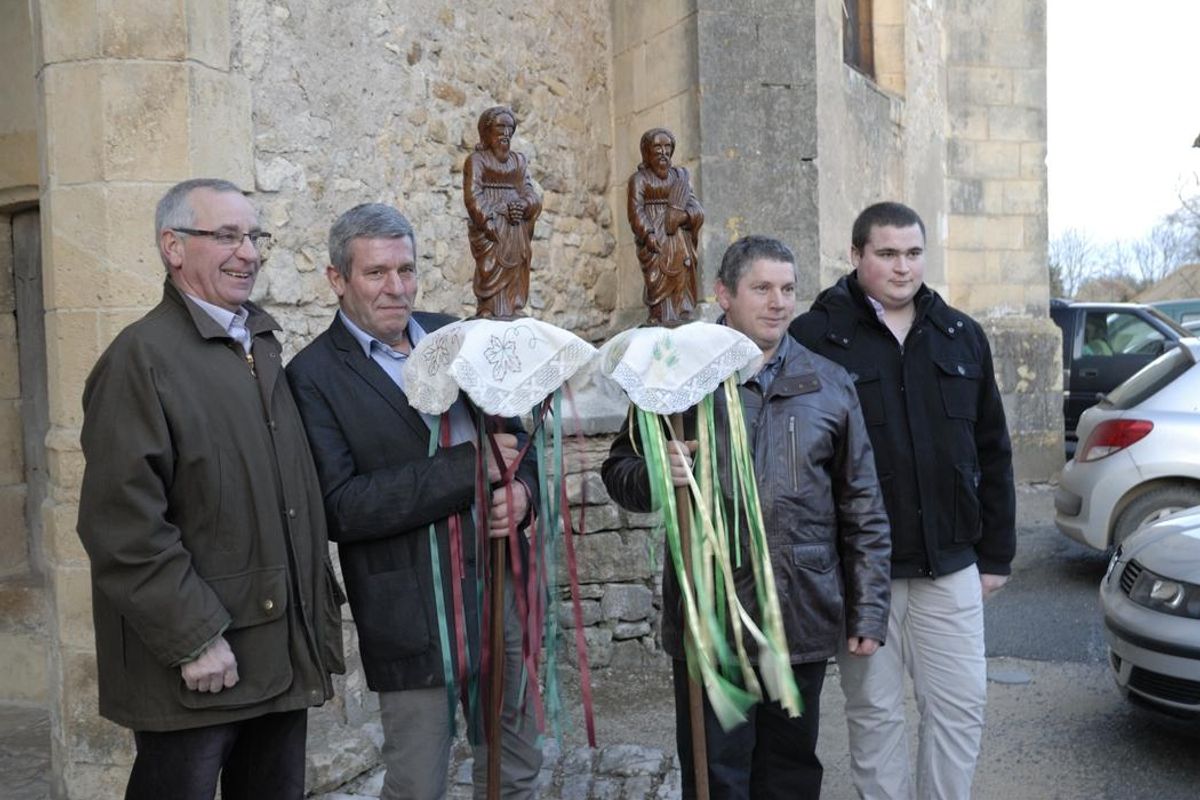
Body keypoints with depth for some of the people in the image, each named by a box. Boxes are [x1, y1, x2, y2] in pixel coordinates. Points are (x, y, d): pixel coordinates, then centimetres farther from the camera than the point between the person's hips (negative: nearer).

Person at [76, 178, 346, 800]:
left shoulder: (262, 346, 12)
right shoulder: (140, 358, -11)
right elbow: (124, 526, -17)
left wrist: (321, 610, 14)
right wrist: (195, 637, -17)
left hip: (285, 653, 7)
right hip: (192, 664, -7)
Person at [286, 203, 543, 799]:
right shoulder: (315, 376, -9)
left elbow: (513, 427, 15)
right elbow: (339, 508, -18)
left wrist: (522, 486, -7)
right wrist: (469, 465, -23)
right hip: (410, 614, -5)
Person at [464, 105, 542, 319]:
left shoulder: (519, 161, 18)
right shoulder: (476, 160, 3)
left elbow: (533, 196, 10)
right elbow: (473, 198, -7)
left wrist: (522, 205, -14)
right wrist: (497, 223, -17)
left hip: (518, 235, 5)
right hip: (490, 233, -5)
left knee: (514, 284, 2)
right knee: (494, 277, -13)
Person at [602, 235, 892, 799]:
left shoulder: (829, 384, 7)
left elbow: (862, 507, 9)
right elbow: (619, 471, 5)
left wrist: (868, 609, 6)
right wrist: (657, 474, -18)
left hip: (803, 620, 2)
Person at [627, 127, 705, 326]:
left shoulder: (680, 175, 19)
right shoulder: (640, 178, 5)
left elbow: (693, 203, 11)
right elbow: (636, 209, -6)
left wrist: (684, 215, -12)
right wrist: (648, 234, -20)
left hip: (680, 238, 5)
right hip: (656, 239, -5)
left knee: (683, 282, 0)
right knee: (659, 280, -13)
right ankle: (661, 321, -15)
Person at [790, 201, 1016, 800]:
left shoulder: (962, 336, 8)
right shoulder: (815, 337, -7)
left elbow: (992, 453, 12)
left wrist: (996, 551, 10)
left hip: (951, 565, 4)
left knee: (960, 705, 10)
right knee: (876, 711, 9)